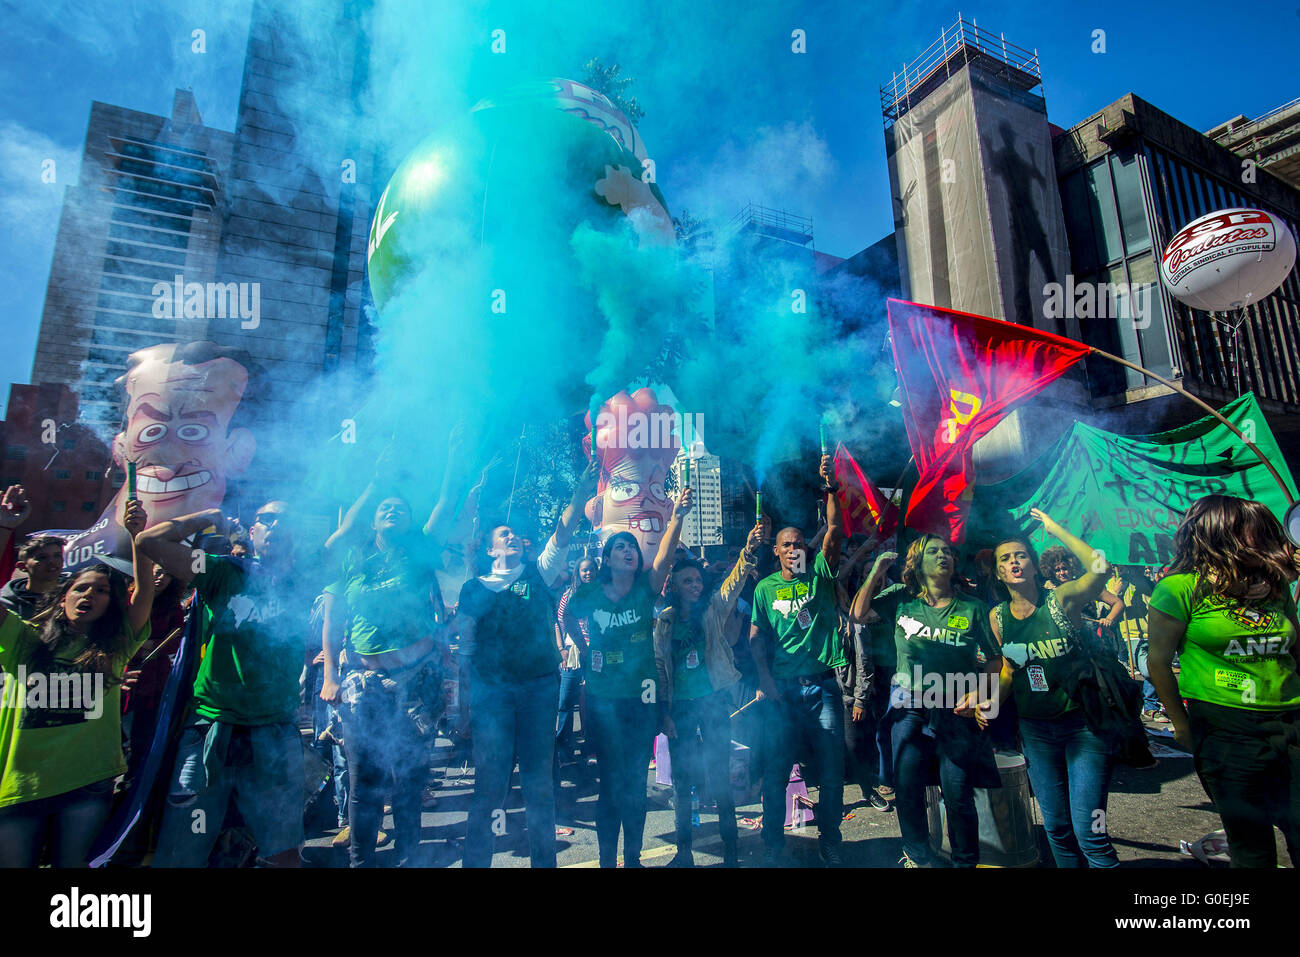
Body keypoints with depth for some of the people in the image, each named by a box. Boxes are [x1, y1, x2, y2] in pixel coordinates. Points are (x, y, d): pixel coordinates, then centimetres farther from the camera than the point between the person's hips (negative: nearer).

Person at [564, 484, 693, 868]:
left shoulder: (645, 589, -3)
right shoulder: (591, 594, -2)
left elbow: (664, 556, -22)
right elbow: (568, 617, 18)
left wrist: (676, 517, -37)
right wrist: (583, 648, 7)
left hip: (642, 696, 1)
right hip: (604, 697, -1)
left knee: (636, 779, 9)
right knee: (610, 779, 5)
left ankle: (633, 857, 26)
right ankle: (607, 858, 21)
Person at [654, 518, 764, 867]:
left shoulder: (713, 610, 1)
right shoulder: (664, 621, 2)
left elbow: (734, 582, -16)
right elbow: (659, 667, 4)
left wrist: (748, 551, -34)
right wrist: (664, 712, 0)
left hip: (713, 701, -1)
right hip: (679, 705, 1)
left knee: (720, 775, 1)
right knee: (681, 777, 7)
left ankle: (730, 851, 14)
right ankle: (684, 850, 22)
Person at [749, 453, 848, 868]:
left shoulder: (819, 576, 4)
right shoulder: (765, 588, 6)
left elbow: (835, 533, -9)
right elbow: (756, 637, 3)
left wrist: (828, 487, -18)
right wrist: (765, 678, -10)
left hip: (822, 685, 0)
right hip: (781, 688, 0)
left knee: (832, 768, 6)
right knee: (776, 768, 6)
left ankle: (829, 842, 25)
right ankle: (773, 845, 21)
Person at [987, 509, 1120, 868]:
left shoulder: (1061, 600, -10)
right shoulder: (997, 616, 0)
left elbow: (1099, 568, -30)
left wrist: (1053, 528, -23)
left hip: (1082, 722, -4)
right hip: (1035, 728, 4)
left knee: (1088, 831, -7)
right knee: (1056, 826, 13)